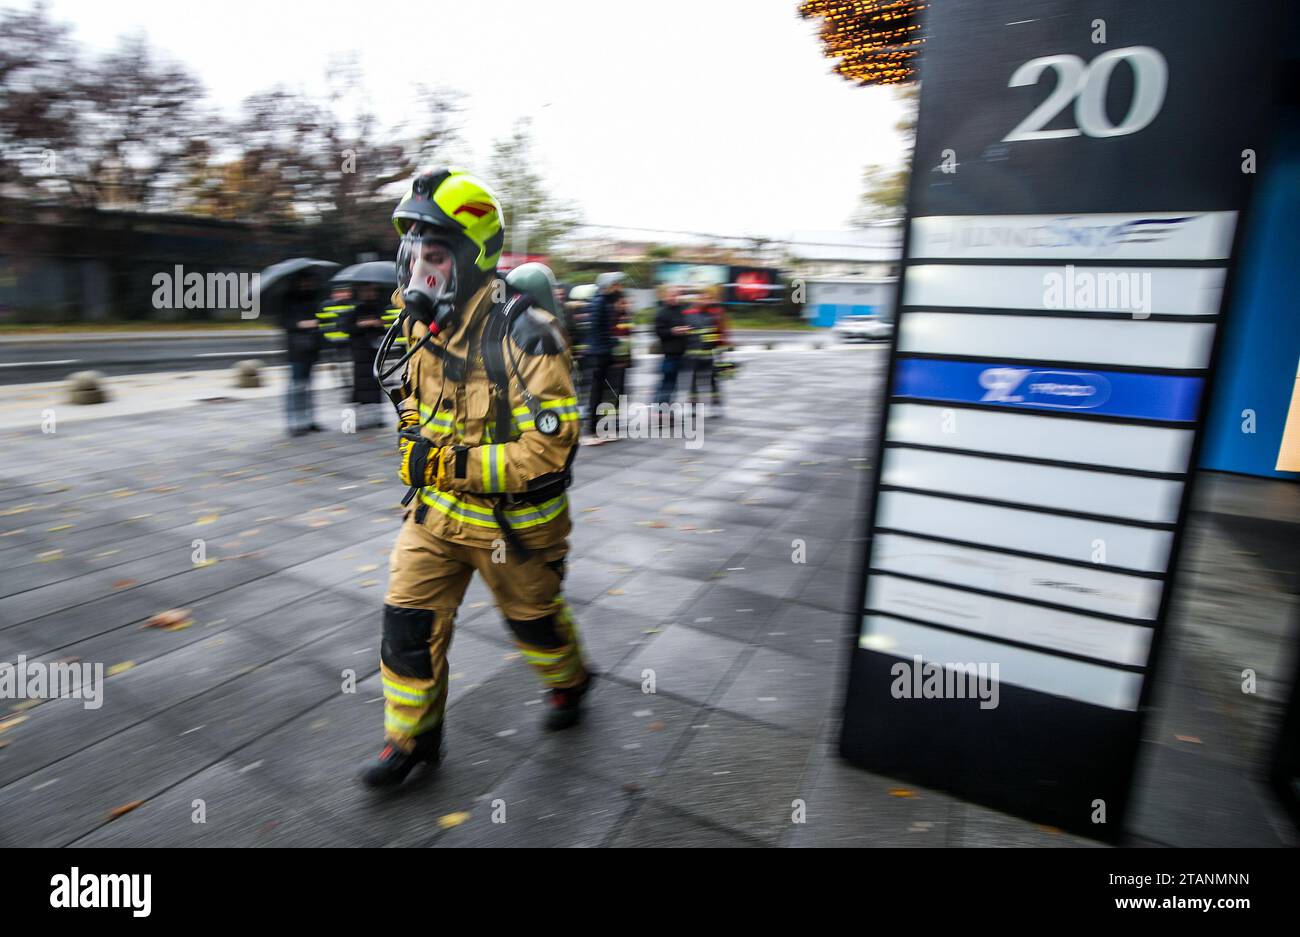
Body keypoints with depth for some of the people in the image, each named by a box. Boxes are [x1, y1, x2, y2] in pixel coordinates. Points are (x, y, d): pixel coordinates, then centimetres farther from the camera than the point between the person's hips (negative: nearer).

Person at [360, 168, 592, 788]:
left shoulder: (523, 335, -25)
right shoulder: (423, 324, 0)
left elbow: (548, 449, -29)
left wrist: (453, 463, -30)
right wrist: (414, 449, 9)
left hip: (510, 520, -6)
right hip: (436, 509, 6)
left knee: (532, 616, 16)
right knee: (408, 620, 8)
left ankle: (569, 682, 48)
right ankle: (411, 738, 30)